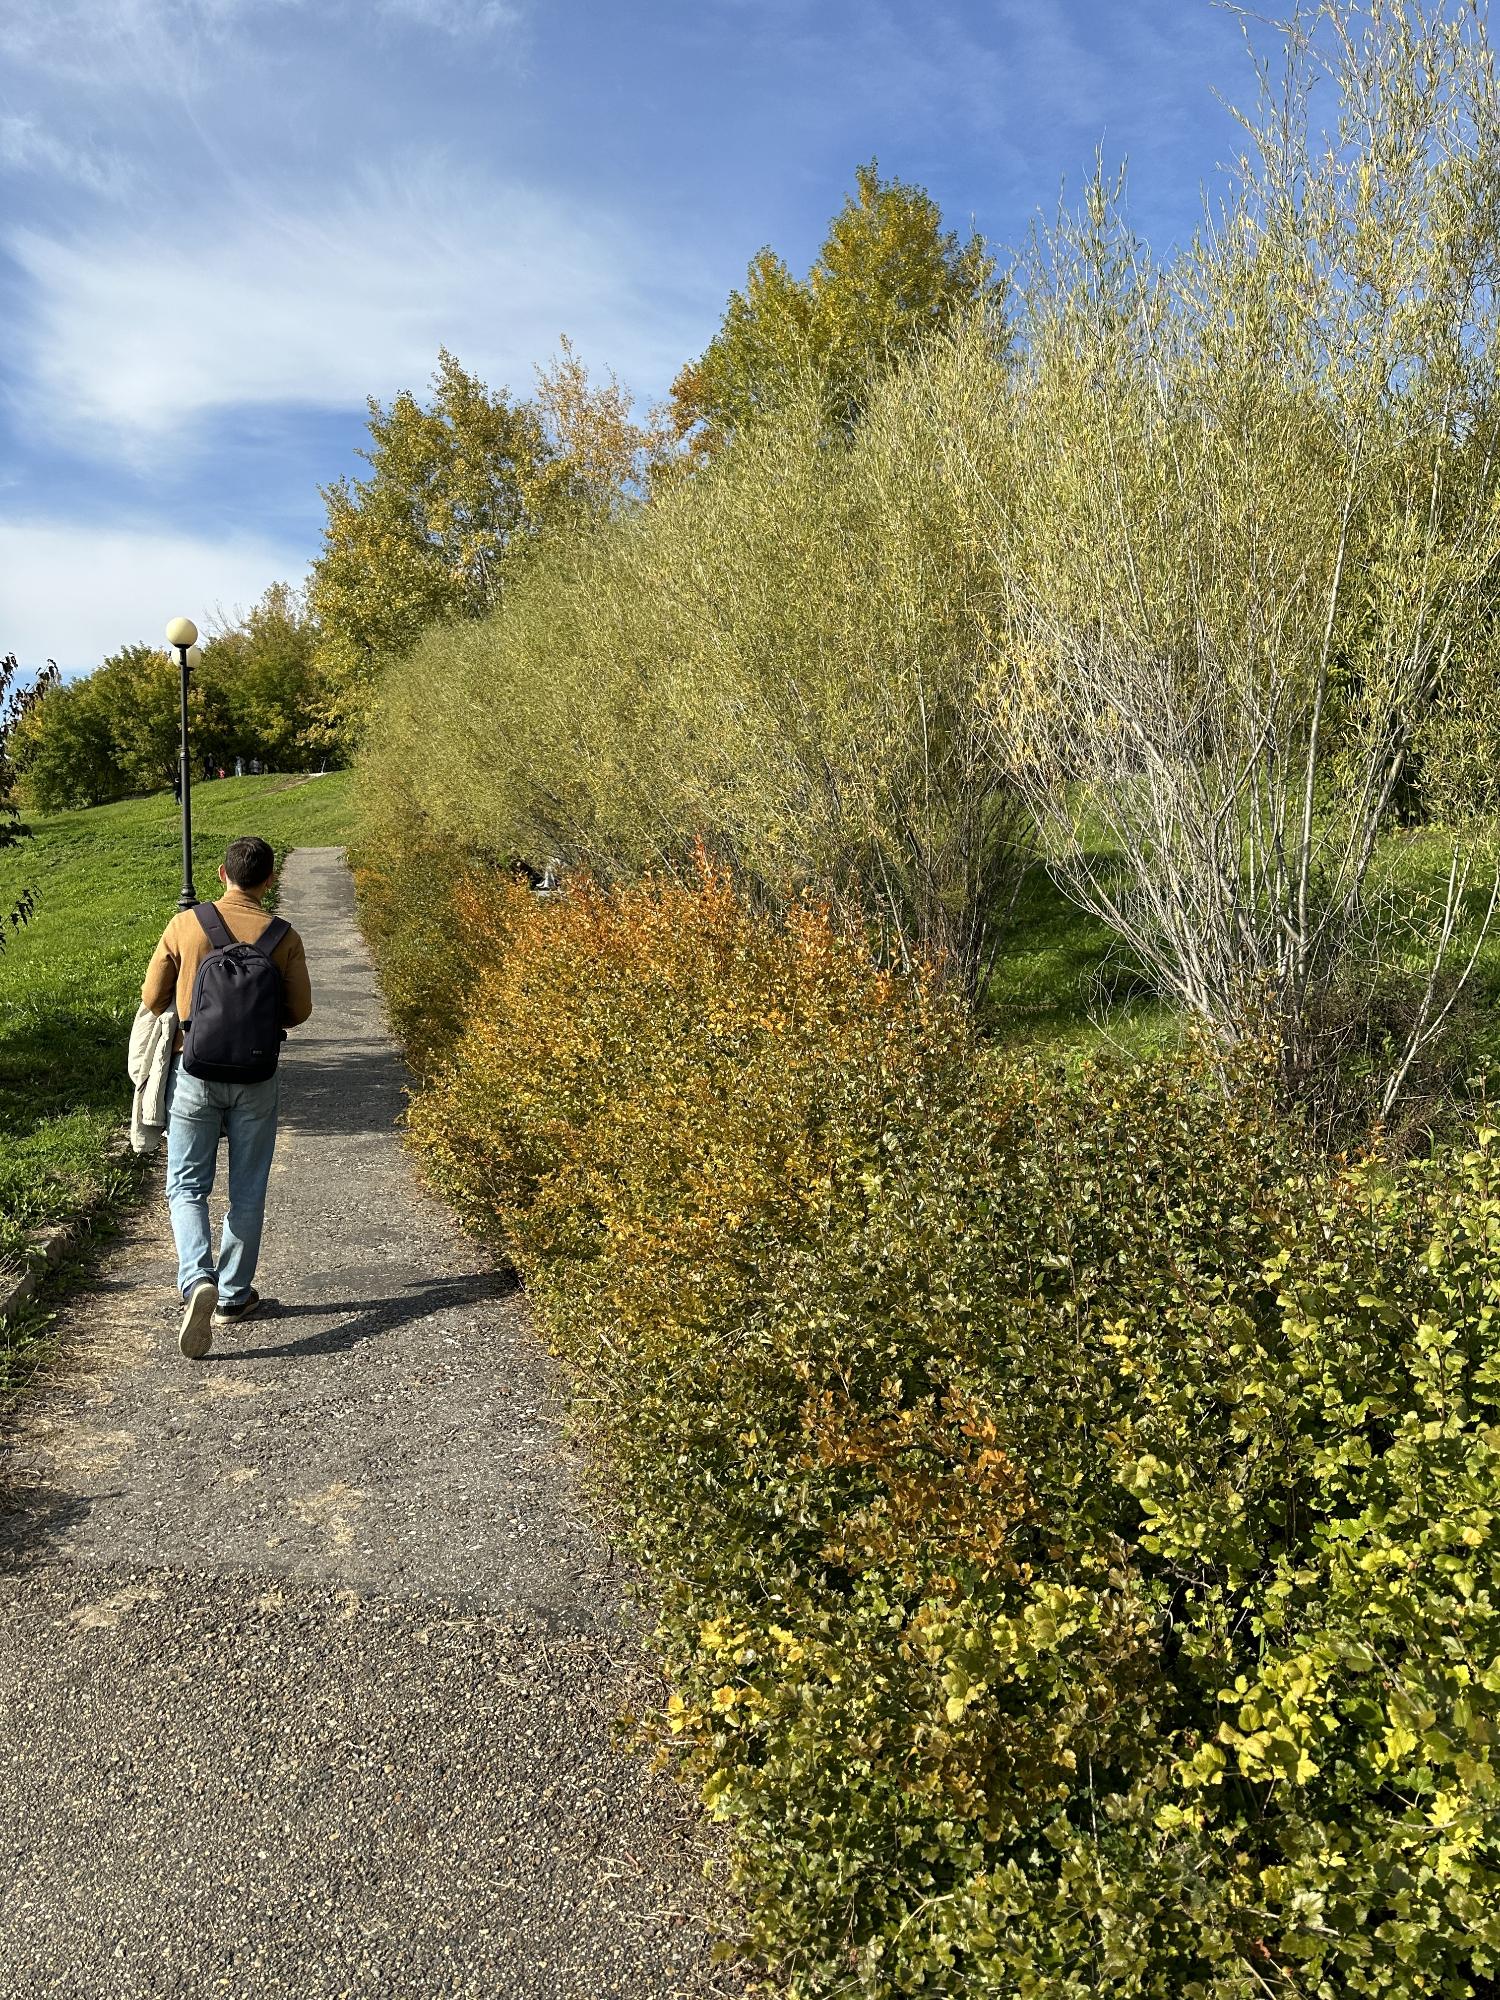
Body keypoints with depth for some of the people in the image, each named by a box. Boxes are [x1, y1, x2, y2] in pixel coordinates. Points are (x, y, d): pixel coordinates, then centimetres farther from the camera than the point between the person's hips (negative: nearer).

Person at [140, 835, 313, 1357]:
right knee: (247, 1191, 12)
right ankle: (233, 1297, 21)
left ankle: (197, 1280, -13)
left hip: (195, 1071, -1)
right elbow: (298, 1010, 2)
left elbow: (152, 999, 0)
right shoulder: (284, 937, -6)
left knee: (187, 1187, 8)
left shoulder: (185, 924, -6)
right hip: (256, 1078, 1)